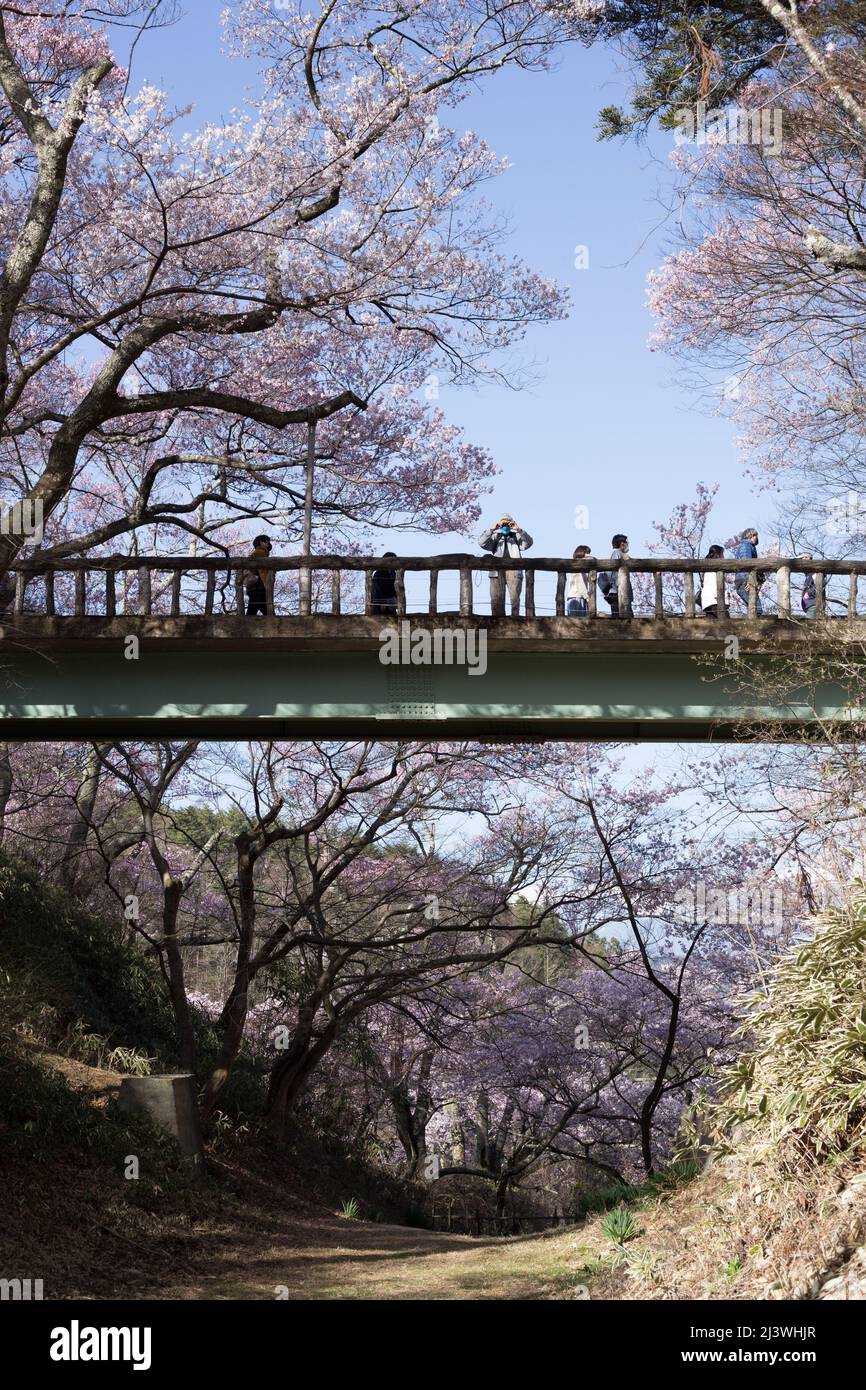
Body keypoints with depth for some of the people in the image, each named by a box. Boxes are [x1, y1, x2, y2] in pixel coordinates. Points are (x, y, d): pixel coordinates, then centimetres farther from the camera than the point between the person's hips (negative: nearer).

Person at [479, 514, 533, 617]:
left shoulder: (517, 536, 22)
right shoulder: (495, 536, 24)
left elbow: (528, 542, 3)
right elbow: (482, 543, 7)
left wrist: (519, 530, -10)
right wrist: (492, 529, -4)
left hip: (514, 569, -1)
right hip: (497, 569, 1)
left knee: (515, 597, -13)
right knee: (496, 599, -8)